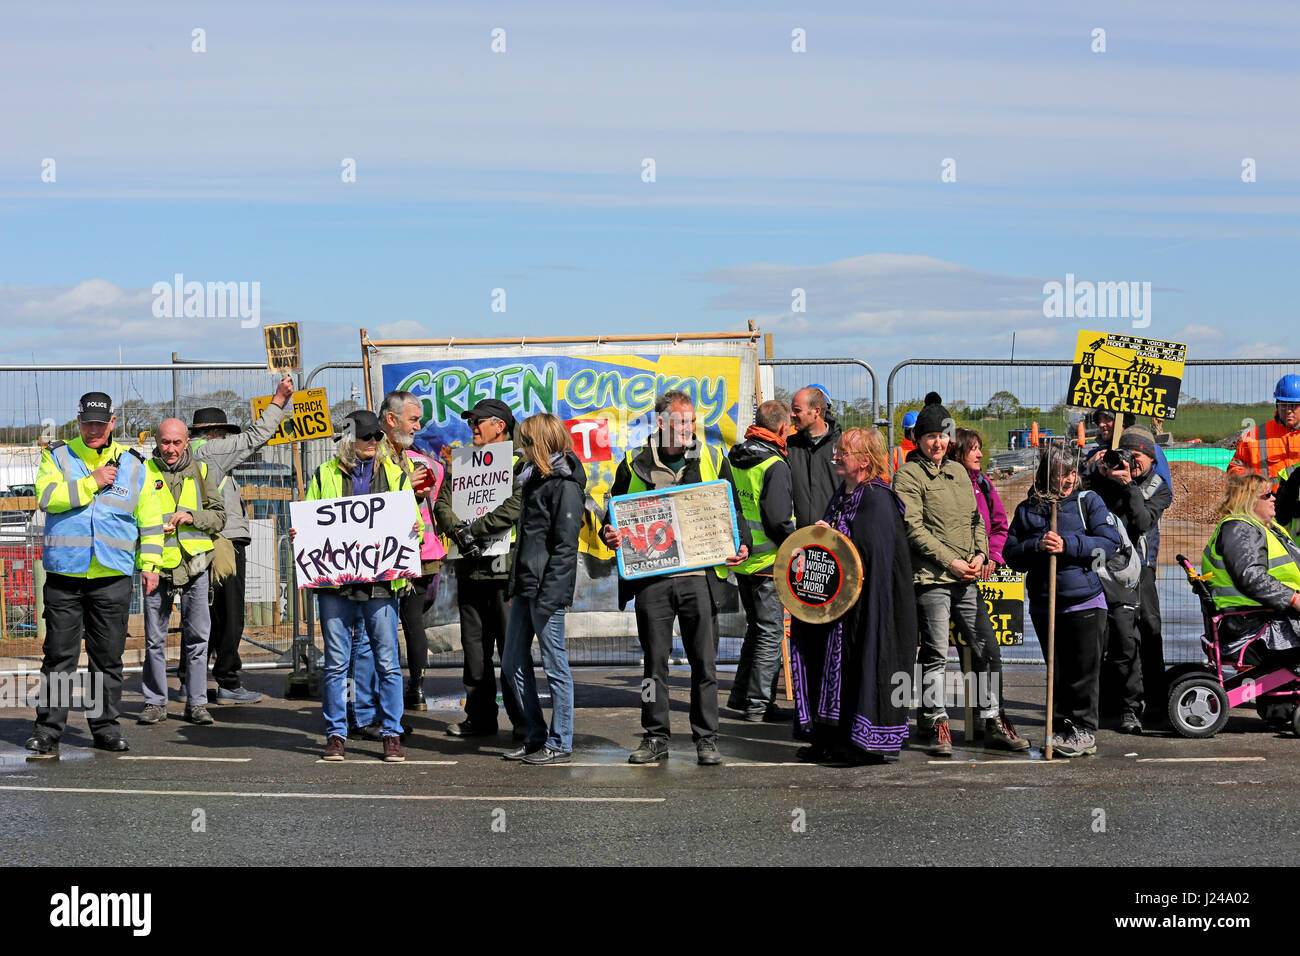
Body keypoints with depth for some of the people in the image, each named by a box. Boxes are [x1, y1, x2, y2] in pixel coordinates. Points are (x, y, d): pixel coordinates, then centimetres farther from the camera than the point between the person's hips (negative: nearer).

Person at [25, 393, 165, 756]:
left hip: (113, 577, 1)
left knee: (108, 657, 6)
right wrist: (93, 482, -12)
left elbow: (150, 518, 14)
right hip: (64, 575, -1)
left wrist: (150, 564, 7)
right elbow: (46, 496, -12)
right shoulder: (57, 457, 6)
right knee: (59, 655, -1)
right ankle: (48, 729, 6)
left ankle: (106, 727, 15)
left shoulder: (133, 465, 10)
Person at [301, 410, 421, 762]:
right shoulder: (325, 475, 10)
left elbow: (413, 523, 14)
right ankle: (335, 734, 13)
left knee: (387, 663, 1)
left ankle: (391, 734, 10)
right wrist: (298, 536, -5)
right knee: (336, 663, 4)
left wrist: (414, 531, -8)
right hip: (335, 583, 0)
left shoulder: (395, 474, 12)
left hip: (381, 582, 0)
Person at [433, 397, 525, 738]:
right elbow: (442, 505, 10)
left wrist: (476, 529, -18)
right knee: (474, 647, 11)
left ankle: (522, 719, 2)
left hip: (504, 568, -6)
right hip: (469, 567, 6)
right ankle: (480, 717, 19)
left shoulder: (519, 464, -2)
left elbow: (515, 506, -17)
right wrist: (457, 528, -10)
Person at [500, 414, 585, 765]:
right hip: (525, 588, 10)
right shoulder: (536, 479, 17)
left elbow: (565, 546, -16)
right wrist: (516, 585, 18)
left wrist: (548, 595, -20)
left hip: (548, 590, -10)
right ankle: (536, 738, 21)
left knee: (555, 667, -1)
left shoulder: (565, 485, -11)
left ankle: (560, 744, 8)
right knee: (513, 665, 11)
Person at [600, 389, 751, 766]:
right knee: (655, 660, 5)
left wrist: (741, 544, -4)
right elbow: (615, 514, 14)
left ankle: (706, 739, 12)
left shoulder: (713, 460, 9)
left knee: (703, 661, 2)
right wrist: (610, 534, -7)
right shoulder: (635, 464, 7)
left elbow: (733, 511, 14)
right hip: (651, 578, 0)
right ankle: (656, 738, 16)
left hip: (699, 575, 0)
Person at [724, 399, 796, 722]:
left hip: (741, 559, 8)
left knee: (756, 628, 20)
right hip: (768, 562, -8)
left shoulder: (734, 459, 8)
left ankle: (741, 695, 23)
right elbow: (777, 520, -21)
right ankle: (759, 703, 3)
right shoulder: (775, 465, -17)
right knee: (770, 633, 1)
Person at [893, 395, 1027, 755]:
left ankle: (993, 724, 15)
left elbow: (976, 517, 21)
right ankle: (937, 726, 7)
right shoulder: (908, 475, -4)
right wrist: (950, 561, -15)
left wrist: (981, 553, 2)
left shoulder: (958, 472, 18)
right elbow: (914, 527, -12)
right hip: (931, 577, -7)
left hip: (967, 579, 7)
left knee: (988, 650, 6)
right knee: (935, 653, -3)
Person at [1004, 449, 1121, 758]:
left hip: (1085, 602, -2)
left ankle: (1084, 731, 8)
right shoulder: (1027, 509, 8)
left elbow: (1109, 543, -8)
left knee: (1084, 671, -1)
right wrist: (1037, 546, -14)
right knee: (1056, 672, 8)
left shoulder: (1089, 502, 2)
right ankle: (1062, 727, 18)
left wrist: (1068, 545, -16)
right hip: (1043, 604, 2)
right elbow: (1011, 555, 5)